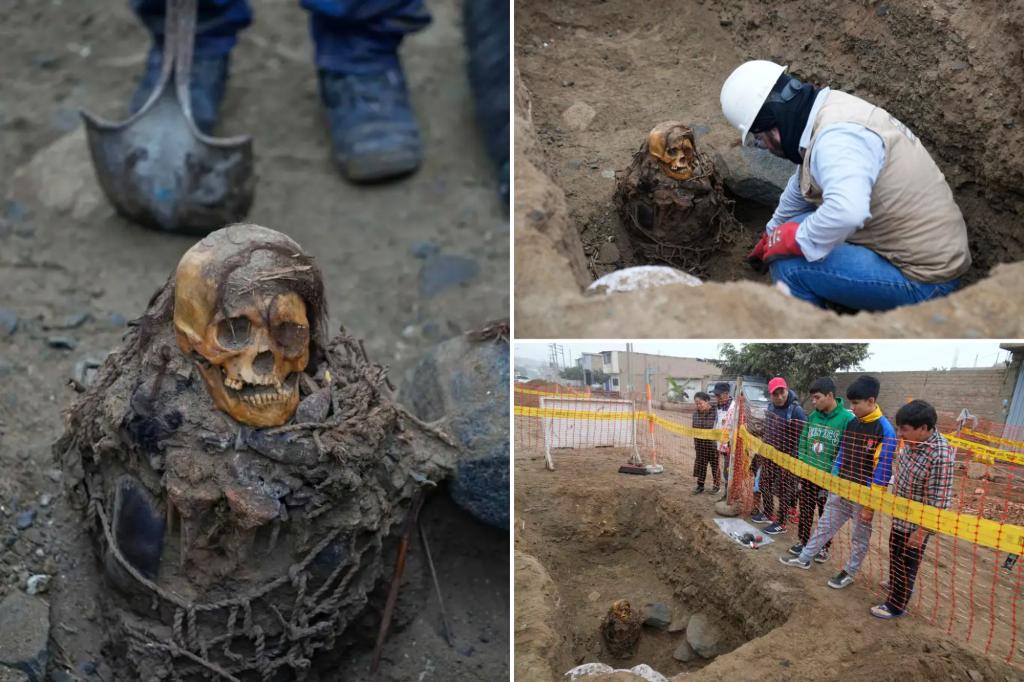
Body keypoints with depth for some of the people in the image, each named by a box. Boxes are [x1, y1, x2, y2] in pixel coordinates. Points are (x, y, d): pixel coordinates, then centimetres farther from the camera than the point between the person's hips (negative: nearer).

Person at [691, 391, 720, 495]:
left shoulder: (715, 413, -17)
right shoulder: (696, 414, 0)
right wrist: (695, 443, 12)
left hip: (712, 445, -5)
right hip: (700, 445, 5)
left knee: (715, 465, 11)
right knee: (700, 465, 12)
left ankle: (717, 485, 26)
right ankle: (700, 485, 23)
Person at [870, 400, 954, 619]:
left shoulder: (940, 456, -32)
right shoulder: (913, 441, -8)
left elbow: (939, 501, -27)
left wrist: (921, 532, -22)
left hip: (915, 524, -8)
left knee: (907, 564, 12)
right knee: (895, 554, 28)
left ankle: (895, 606, 30)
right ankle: (896, 584, 53)